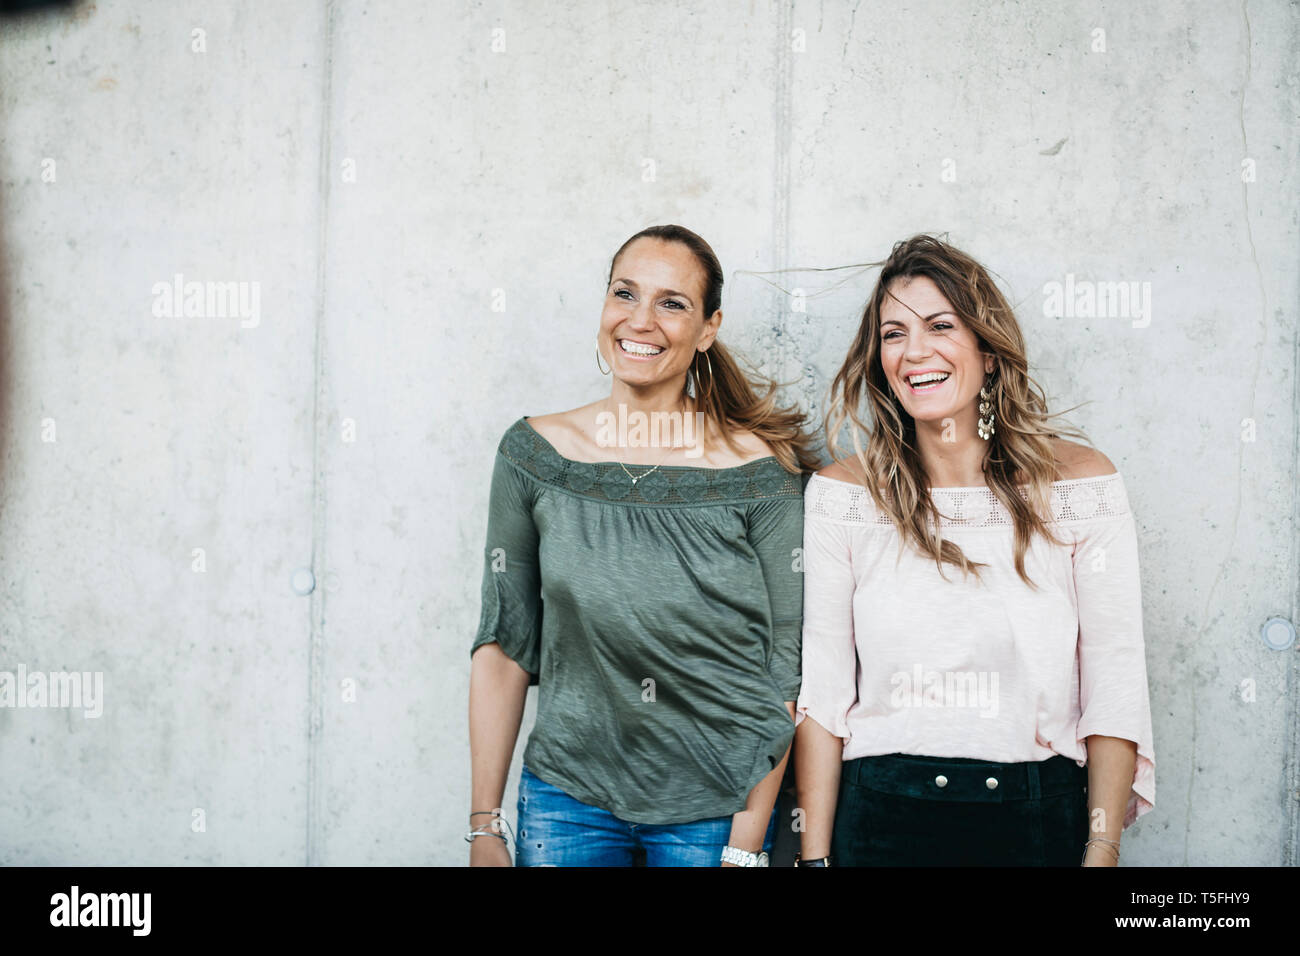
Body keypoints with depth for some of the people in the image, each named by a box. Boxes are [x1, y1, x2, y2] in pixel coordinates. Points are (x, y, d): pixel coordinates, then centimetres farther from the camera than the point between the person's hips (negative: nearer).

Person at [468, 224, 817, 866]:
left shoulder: (760, 469, -8)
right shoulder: (534, 453, -2)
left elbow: (784, 672, -7)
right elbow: (503, 645, 2)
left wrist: (745, 846, -11)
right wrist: (485, 825, 0)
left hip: (716, 808, -1)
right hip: (566, 800, 2)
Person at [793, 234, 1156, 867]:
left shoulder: (1082, 482, -3)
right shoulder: (841, 492, -2)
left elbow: (1114, 690, -2)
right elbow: (820, 693, -2)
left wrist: (1102, 851, -8)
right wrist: (813, 856, -6)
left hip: (1040, 821, 0)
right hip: (880, 821, 0)